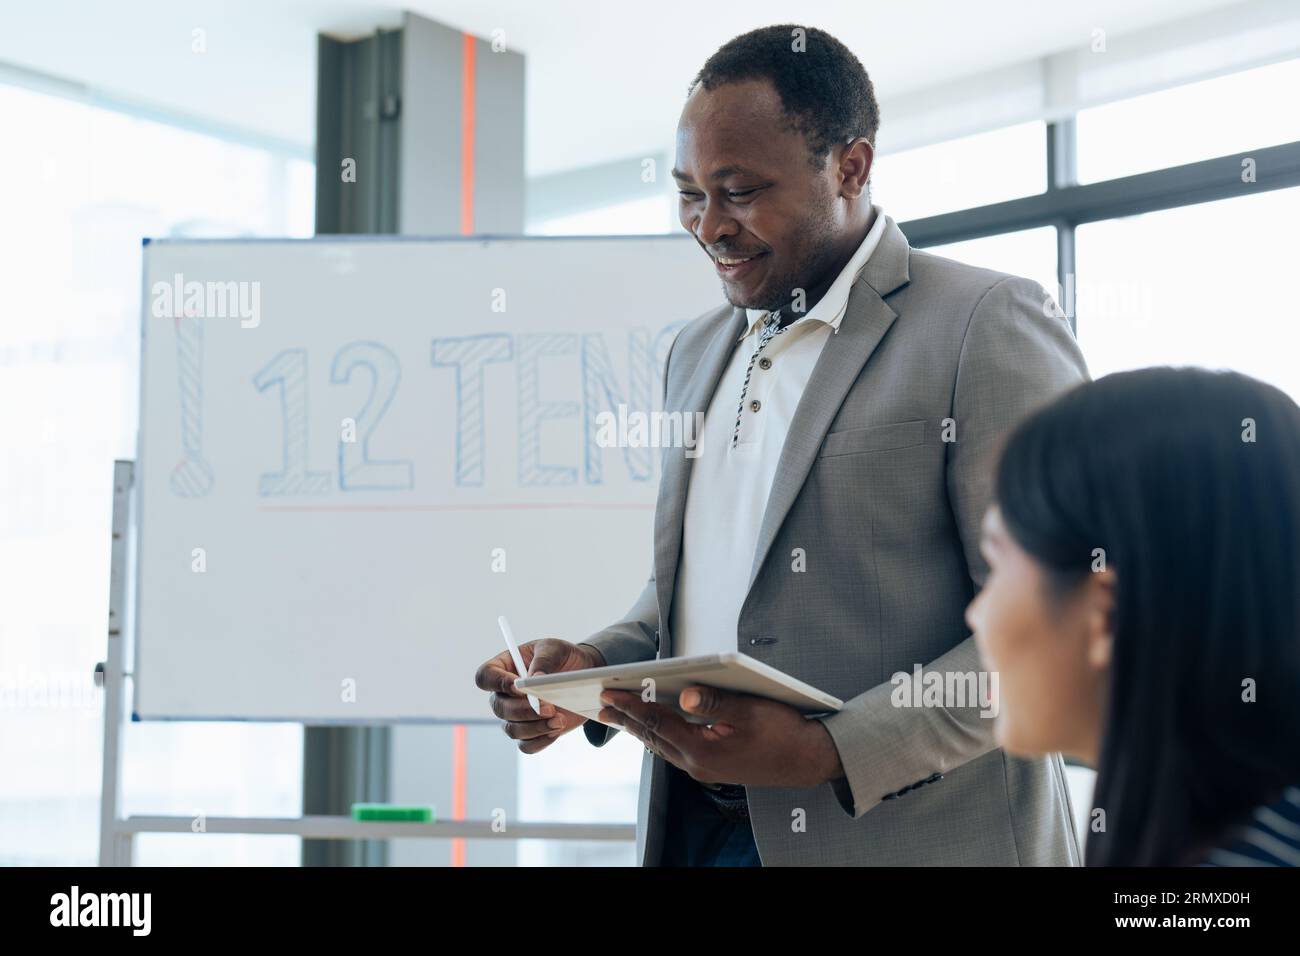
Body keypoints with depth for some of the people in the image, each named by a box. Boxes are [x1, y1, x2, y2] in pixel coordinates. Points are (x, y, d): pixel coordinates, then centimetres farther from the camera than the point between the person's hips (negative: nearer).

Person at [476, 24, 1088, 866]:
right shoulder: (699, 352, 13)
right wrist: (594, 668, 1)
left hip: (903, 834, -6)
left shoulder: (989, 324, -9)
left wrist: (831, 754, -22)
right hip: (695, 827, 6)